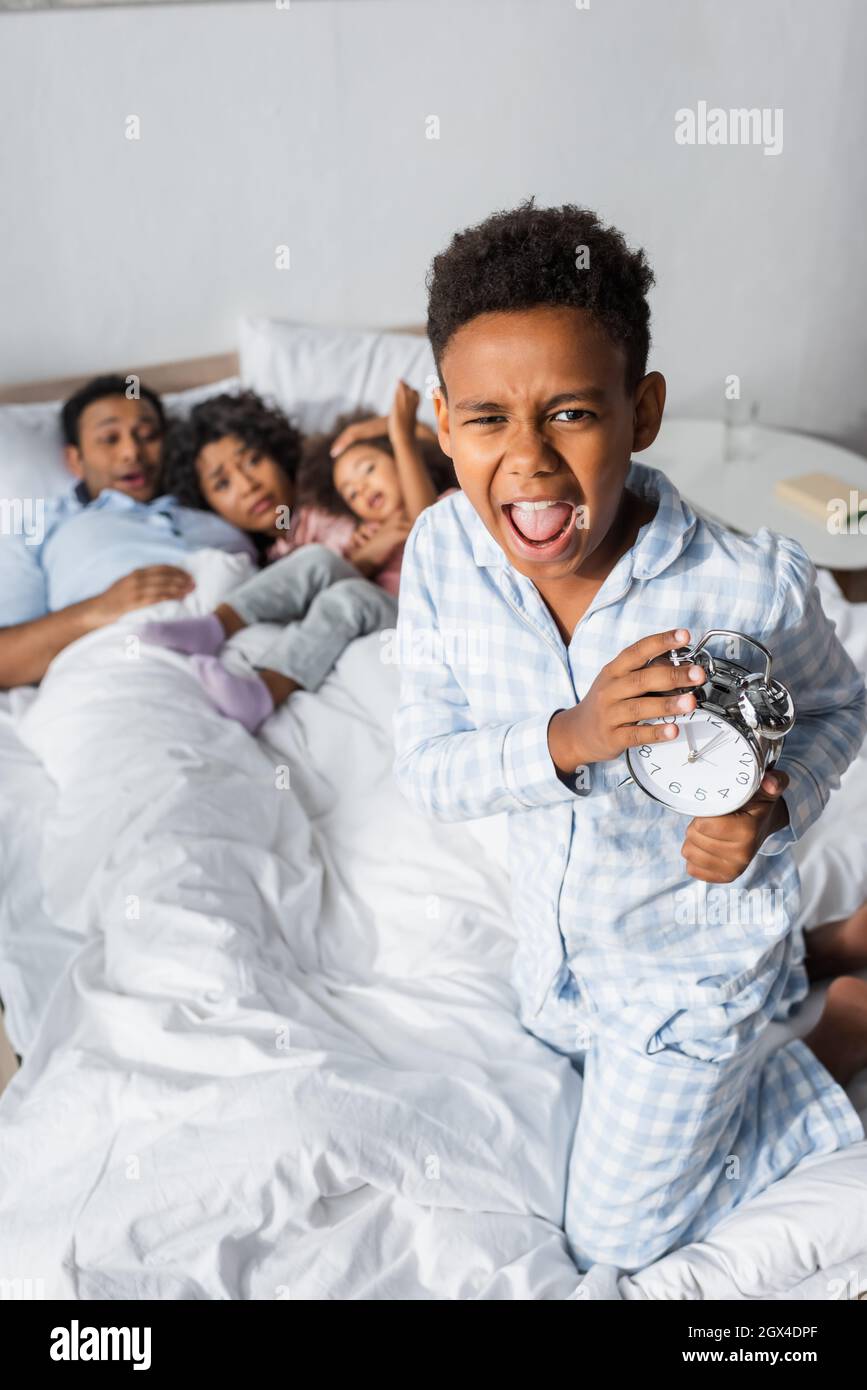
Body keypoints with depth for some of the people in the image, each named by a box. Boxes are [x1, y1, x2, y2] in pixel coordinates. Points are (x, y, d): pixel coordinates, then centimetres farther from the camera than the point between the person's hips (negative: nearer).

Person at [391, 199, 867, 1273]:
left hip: (693, 970, -4)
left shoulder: (751, 586, -31)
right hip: (555, 943, 5)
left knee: (614, 1240, 16)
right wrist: (569, 739, -37)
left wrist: (772, 813, -28)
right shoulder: (442, 551, -22)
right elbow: (426, 771, -18)